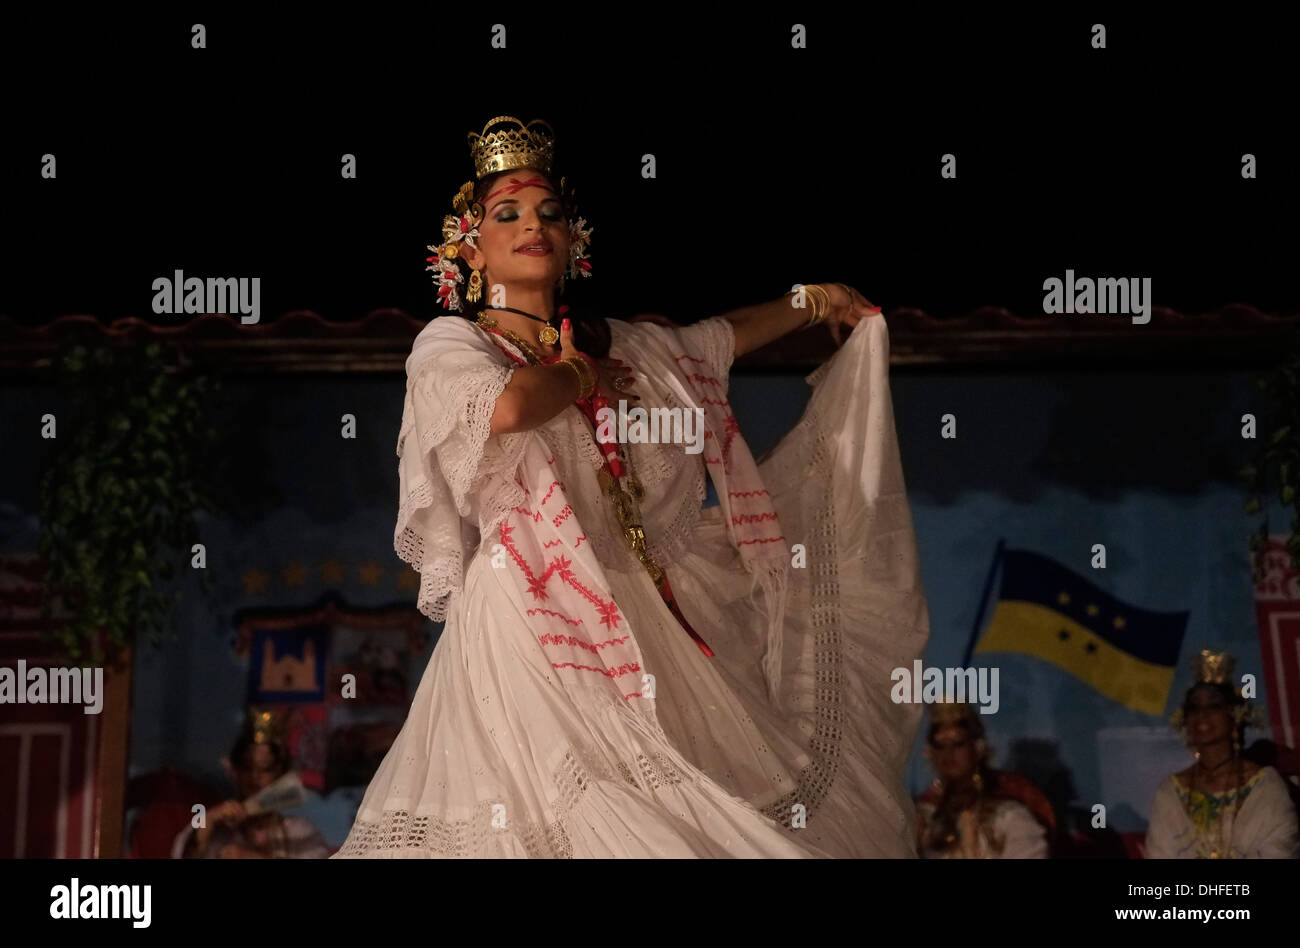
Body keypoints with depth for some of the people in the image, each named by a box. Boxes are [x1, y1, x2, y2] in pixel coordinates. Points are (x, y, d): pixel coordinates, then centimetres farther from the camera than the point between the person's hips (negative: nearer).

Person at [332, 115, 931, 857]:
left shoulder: (623, 345, 16)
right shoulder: (449, 344, 0)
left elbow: (720, 337, 36)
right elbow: (506, 407, -23)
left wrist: (812, 301, 46)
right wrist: (581, 375, -4)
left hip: (647, 621, 5)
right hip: (531, 624, -5)